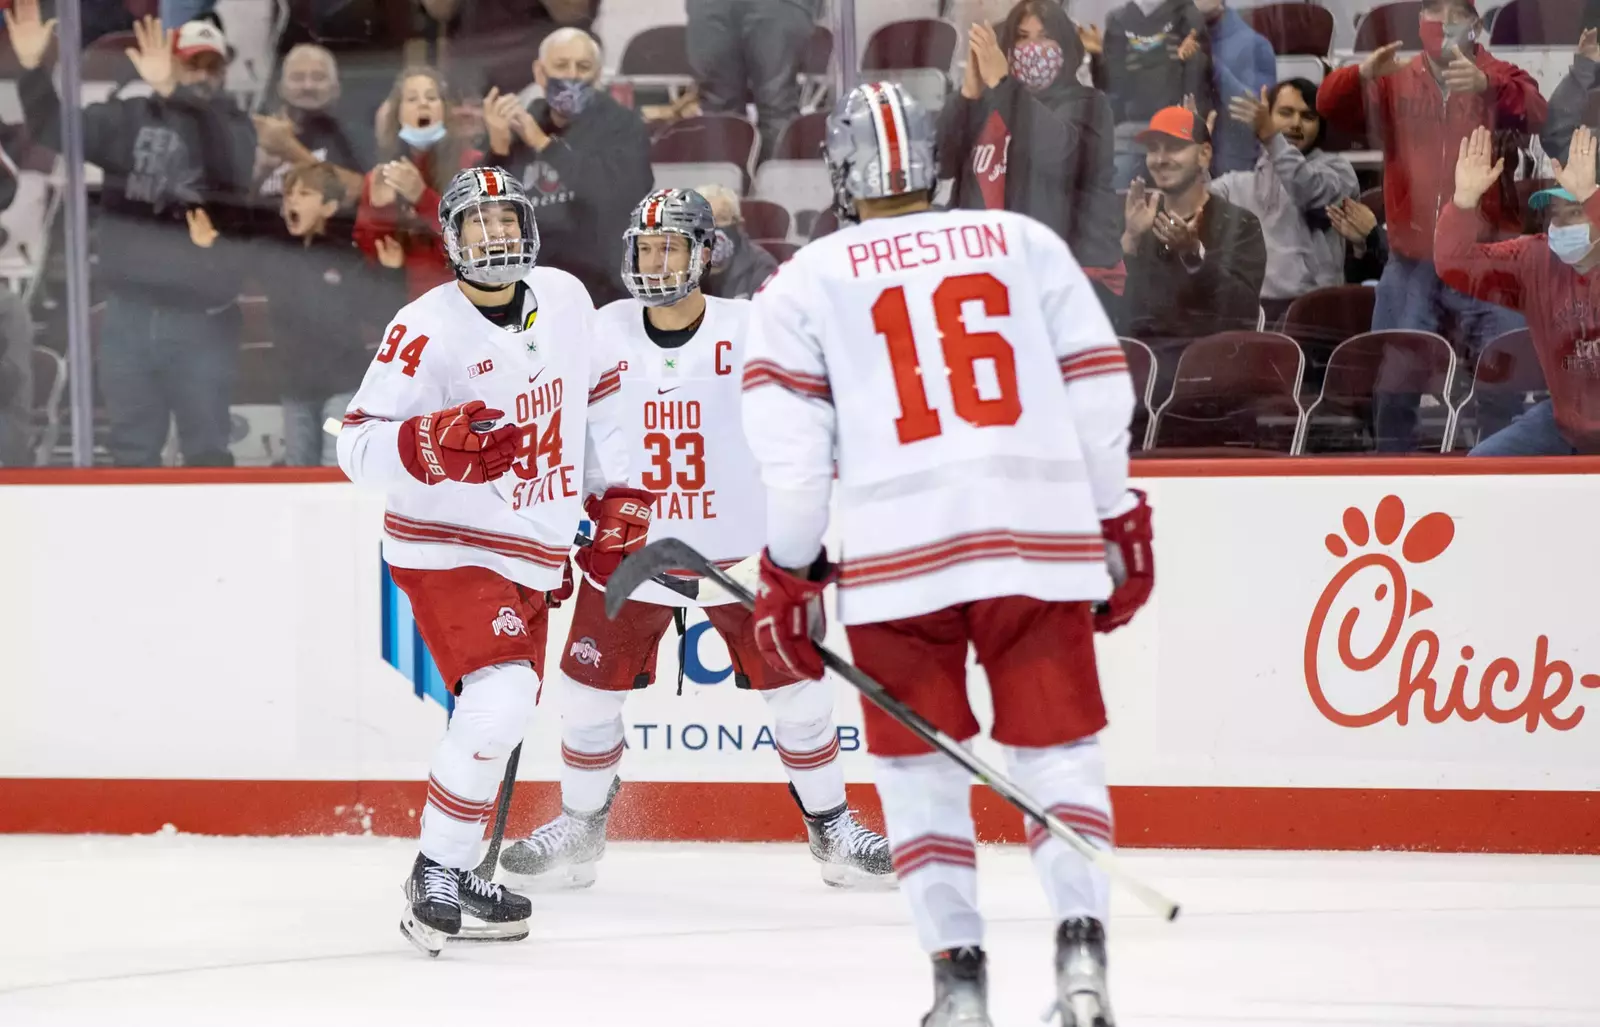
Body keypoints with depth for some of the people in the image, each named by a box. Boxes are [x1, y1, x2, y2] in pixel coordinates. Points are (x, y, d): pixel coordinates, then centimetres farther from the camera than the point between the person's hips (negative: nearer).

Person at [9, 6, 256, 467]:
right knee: (131, 449, 10)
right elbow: (54, 130, -4)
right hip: (130, 313, 2)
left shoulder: (233, 126, -1)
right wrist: (33, 68, -23)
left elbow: (230, 161, -24)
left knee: (207, 451, 3)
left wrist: (172, 91, -40)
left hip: (203, 318, -2)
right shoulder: (128, 119, 5)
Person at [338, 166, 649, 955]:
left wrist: (619, 503, 13)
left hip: (533, 554, 7)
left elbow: (599, 396, 16)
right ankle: (435, 875, -13)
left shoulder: (564, 300, 1)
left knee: (508, 712, 13)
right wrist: (430, 443, -37)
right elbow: (357, 446, -18)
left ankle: (455, 869, 27)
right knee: (498, 699, -23)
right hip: (449, 550, -7)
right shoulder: (426, 332, -17)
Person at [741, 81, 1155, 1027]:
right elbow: (1097, 387, 9)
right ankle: (1081, 942, -6)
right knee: (1058, 745, 11)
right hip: (1041, 531, 1)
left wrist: (790, 571, 10)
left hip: (896, 549, -1)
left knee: (920, 759, 13)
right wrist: (1119, 518, 18)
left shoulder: (806, 282, 10)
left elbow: (788, 440, 2)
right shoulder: (1026, 243, 13)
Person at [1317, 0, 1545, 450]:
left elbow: (1535, 114, -20)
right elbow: (1330, 105, -6)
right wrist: (1362, 74, -28)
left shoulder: (1499, 79, 0)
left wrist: (1485, 85, -41)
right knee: (1391, 386, 3)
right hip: (1411, 264, 2)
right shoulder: (1395, 82, 7)